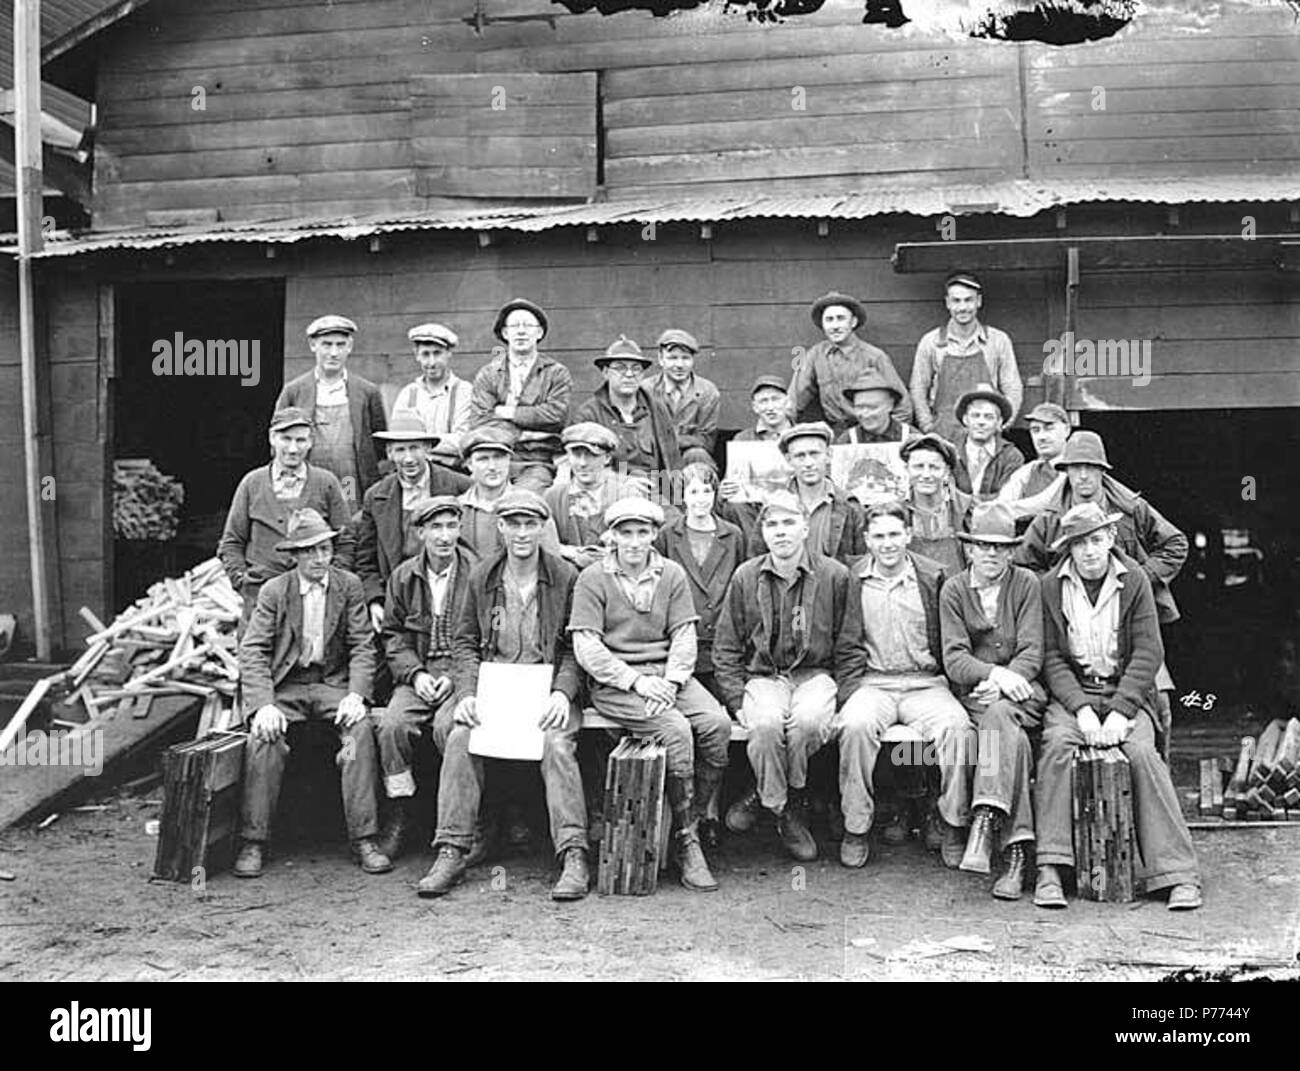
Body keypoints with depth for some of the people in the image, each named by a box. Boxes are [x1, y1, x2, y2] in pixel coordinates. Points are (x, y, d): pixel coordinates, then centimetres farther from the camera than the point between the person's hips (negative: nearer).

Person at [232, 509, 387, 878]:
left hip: (333, 682, 1)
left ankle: (363, 840, -22)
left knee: (360, 730, -27)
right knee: (264, 737, -28)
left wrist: (355, 695, -16)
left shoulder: (349, 586, 4)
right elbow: (252, 652, -6)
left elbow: (362, 646, 2)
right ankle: (253, 843, -17)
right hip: (285, 684, 0)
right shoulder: (274, 591, 0)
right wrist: (264, 705, -22)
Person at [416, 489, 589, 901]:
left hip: (547, 687, -2)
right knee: (459, 738, -24)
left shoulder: (566, 577, 0)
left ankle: (574, 857, -26)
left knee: (556, 743, -30)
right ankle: (451, 852, -19)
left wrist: (562, 692, -16)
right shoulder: (481, 577, 8)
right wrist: (467, 693, -7)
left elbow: (575, 647, 1)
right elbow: (465, 642, 10)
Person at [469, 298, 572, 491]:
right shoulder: (487, 374, 15)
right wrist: (527, 433, -5)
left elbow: (556, 415, -2)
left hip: (537, 462, -1)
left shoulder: (557, 374, 13)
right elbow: (478, 421, 2)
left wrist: (508, 412, 1)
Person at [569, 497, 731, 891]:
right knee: (675, 729, -29)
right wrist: (636, 681, -16)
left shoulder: (672, 574, 12)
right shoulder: (592, 579, 2)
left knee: (717, 724, -23)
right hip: (613, 681, -4)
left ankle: (693, 820, -10)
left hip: (669, 672, 4)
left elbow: (684, 638, 7)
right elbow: (586, 648, -5)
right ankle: (686, 843, -17)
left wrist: (670, 682, -11)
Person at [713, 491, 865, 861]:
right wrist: (738, 702, -5)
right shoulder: (746, 577, 3)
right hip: (763, 676, 1)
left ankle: (764, 795, -7)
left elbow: (850, 650, 5)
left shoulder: (835, 576, 0)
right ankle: (787, 812, -9)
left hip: (816, 674, 0)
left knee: (808, 721, -34)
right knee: (766, 724, -32)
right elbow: (726, 650, 7)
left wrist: (840, 703, -5)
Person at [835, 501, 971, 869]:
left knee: (956, 726, -30)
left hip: (926, 682, 0)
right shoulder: (851, 579, 6)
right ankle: (855, 828, -16)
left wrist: (952, 678, -1)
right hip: (872, 682, 0)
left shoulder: (934, 577, 6)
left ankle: (950, 825, -10)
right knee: (856, 724, -33)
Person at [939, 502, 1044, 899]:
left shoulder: (1026, 584, 7)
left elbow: (1032, 652, -1)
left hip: (1021, 690, 0)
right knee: (1010, 733, -32)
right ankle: (1016, 848, -38)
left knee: (999, 713, -35)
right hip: (973, 692, 0)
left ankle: (985, 822, -41)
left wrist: (1005, 683, -19)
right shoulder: (953, 590, 8)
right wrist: (996, 674, -21)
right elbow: (954, 659, -2)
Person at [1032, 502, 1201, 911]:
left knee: (1142, 752, -26)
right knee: (1057, 743, -28)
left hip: (1127, 692, 0)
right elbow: (1052, 658, -2)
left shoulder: (1134, 580, -1)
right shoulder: (1051, 587, 0)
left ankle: (1179, 875, -20)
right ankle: (1050, 871, -28)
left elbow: (1148, 652, -5)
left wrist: (1120, 711, -15)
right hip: (1072, 692, 0)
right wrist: (1080, 709, -17)